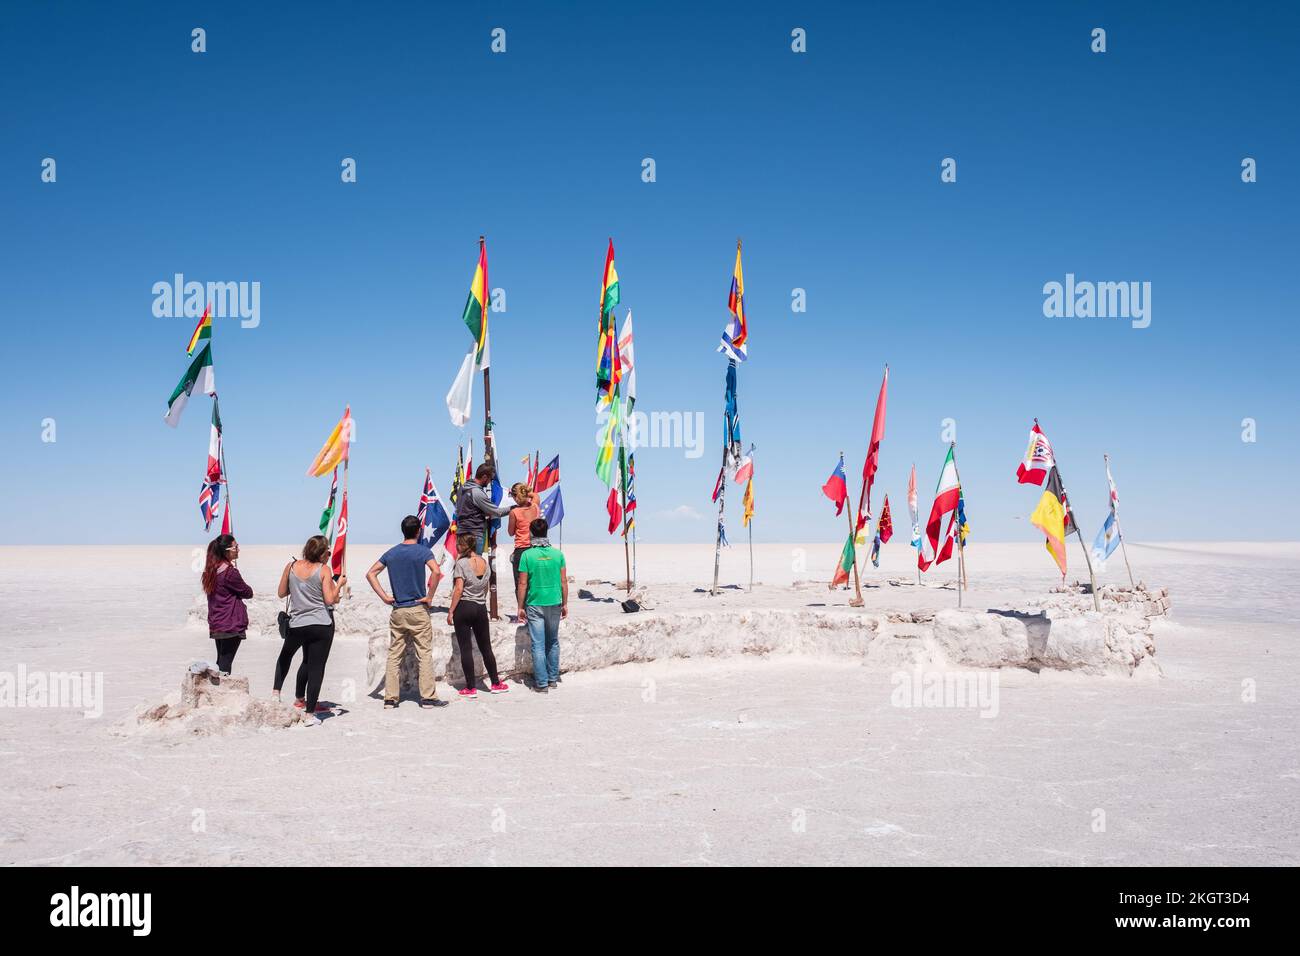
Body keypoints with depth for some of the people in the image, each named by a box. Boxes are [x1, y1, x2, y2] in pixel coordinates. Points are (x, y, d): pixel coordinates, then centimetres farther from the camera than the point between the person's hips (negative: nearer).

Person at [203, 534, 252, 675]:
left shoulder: (211, 569, 8)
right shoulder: (230, 571, -17)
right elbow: (248, 593, -7)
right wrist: (239, 592, 10)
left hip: (216, 623, 8)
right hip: (232, 623, -8)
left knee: (220, 661, 16)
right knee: (226, 663, -6)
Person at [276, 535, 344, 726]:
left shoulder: (291, 566, 2)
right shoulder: (323, 570, -7)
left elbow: (281, 593, 11)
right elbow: (330, 600, -11)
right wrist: (339, 584, 5)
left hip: (297, 624, 3)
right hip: (322, 625, -3)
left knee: (285, 656, 30)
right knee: (316, 667, 1)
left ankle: (276, 692, 26)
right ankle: (310, 713, 2)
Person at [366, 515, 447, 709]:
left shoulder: (391, 553, 8)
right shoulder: (422, 551, -7)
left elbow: (370, 573, 8)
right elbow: (436, 571, -23)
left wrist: (384, 597, 5)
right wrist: (429, 596, -13)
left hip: (397, 611, 4)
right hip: (418, 609, -4)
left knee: (394, 655, 8)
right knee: (424, 654, 1)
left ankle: (390, 698, 9)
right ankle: (428, 697, 1)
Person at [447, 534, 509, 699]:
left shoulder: (461, 563, -11)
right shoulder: (484, 562, 7)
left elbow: (459, 589, -16)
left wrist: (451, 611, -11)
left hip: (463, 607, -5)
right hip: (481, 607, 5)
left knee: (466, 649, 1)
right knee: (486, 647, 14)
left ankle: (471, 688, 2)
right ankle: (496, 683, 19)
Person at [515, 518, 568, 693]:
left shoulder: (527, 555, -8)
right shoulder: (557, 554, -2)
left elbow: (523, 584, -7)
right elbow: (564, 581, 2)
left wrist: (521, 607, 2)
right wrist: (565, 604, 12)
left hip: (535, 605, -2)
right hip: (555, 604, 2)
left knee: (538, 645, 2)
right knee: (553, 643, 17)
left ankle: (542, 683, 3)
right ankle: (553, 679, 22)